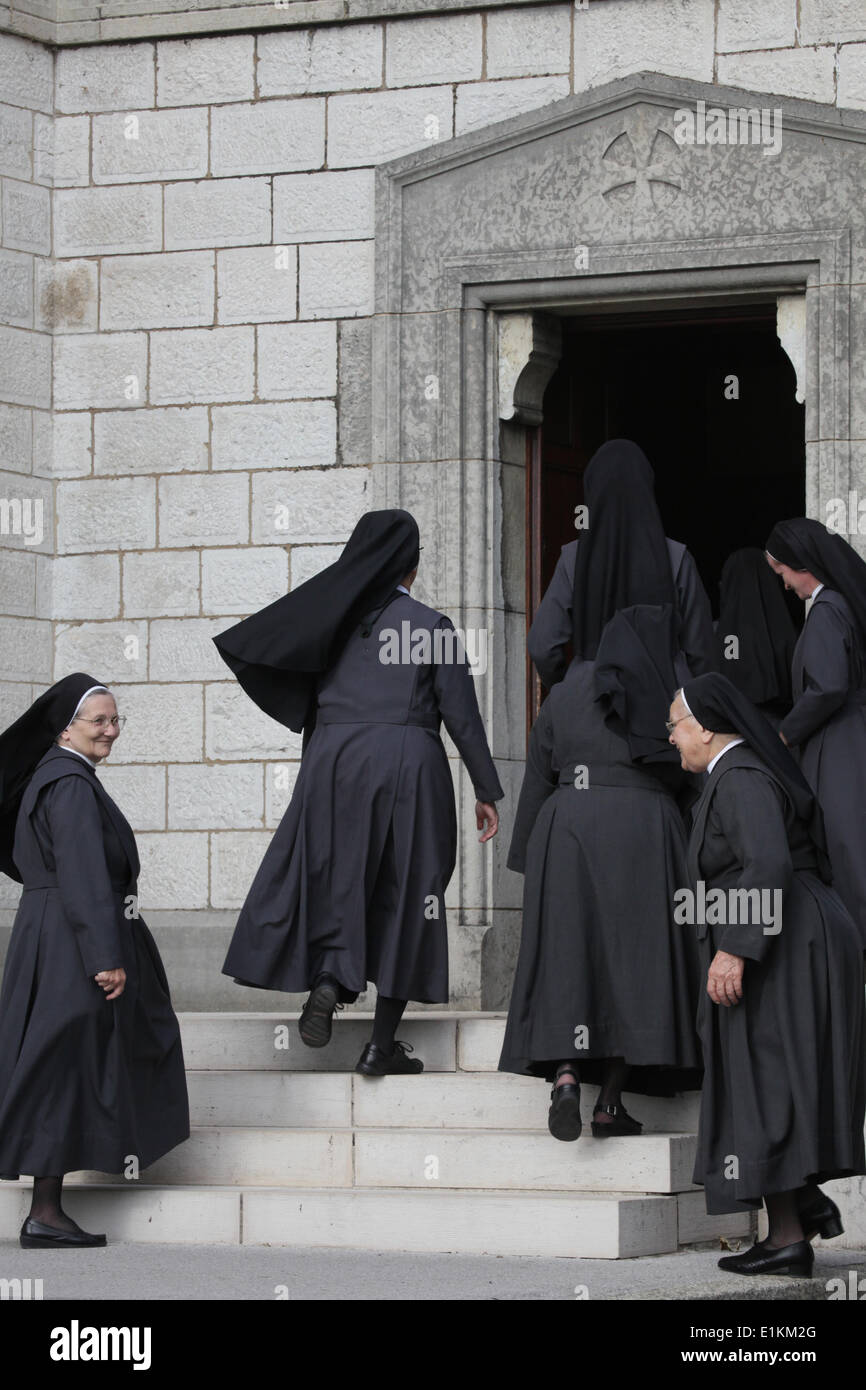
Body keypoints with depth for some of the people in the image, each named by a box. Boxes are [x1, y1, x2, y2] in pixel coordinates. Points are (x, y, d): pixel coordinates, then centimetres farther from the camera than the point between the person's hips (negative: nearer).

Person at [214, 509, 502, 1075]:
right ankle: (382, 1044, 5)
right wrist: (487, 790, 5)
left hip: (335, 759, 1)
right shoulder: (431, 625, -1)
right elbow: (462, 715, -2)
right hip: (409, 765, -1)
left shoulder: (330, 619, 5)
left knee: (333, 879, 13)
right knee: (404, 893, 6)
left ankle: (327, 978, -17)